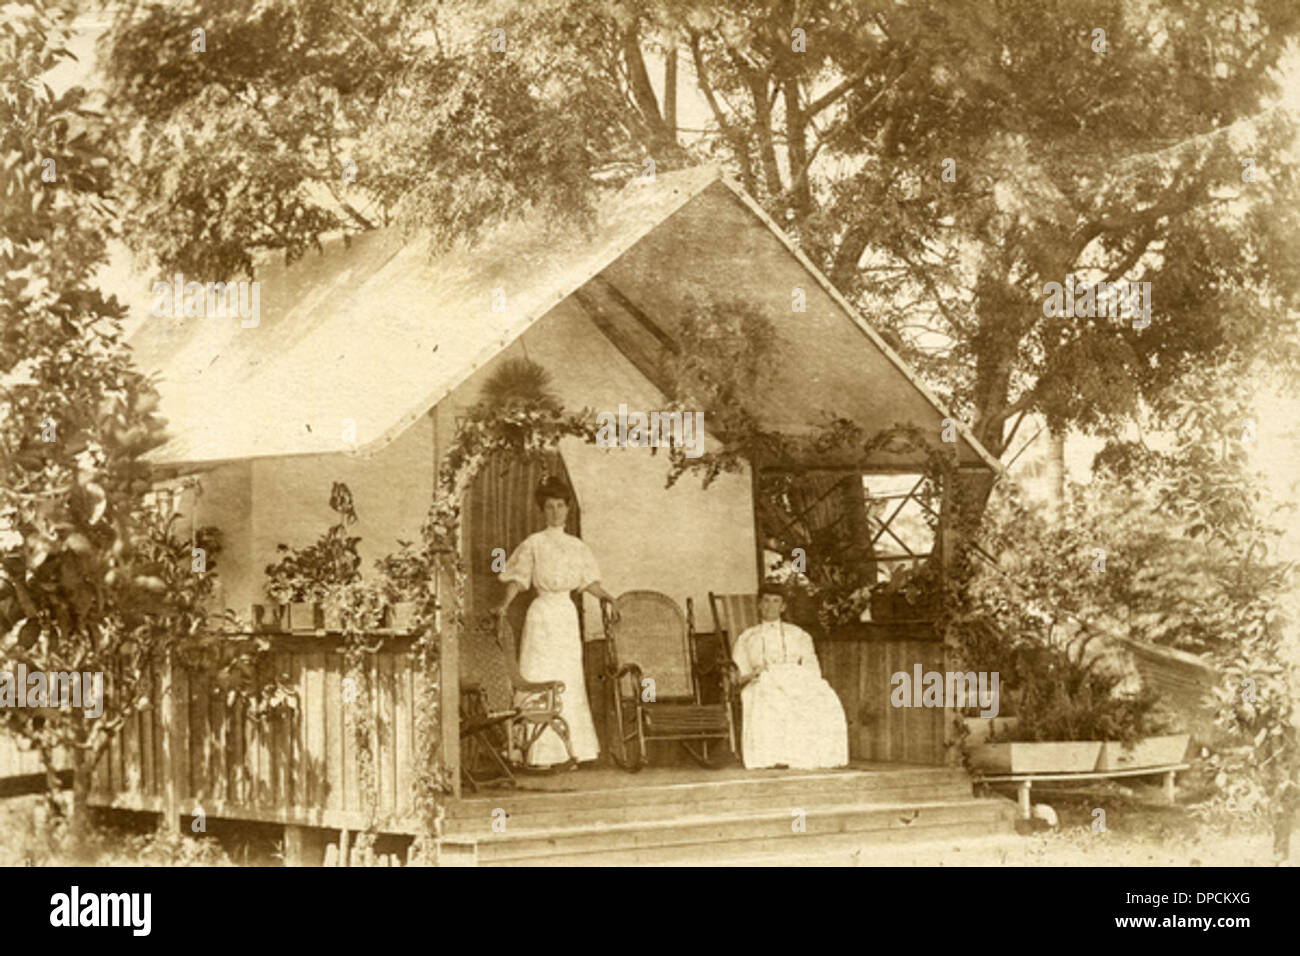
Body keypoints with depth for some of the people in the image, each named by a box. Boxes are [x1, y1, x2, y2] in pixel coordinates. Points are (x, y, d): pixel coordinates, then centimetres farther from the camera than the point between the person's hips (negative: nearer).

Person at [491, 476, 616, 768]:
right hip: (543, 612, -4)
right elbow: (517, 578, -5)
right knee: (540, 679, -8)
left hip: (567, 613, 4)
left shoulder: (577, 546, 12)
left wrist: (606, 597, -2)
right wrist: (505, 604, -21)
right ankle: (540, 753, -8)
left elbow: (589, 580, 14)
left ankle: (569, 750, 5)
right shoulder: (534, 543, 0)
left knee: (569, 680, 3)